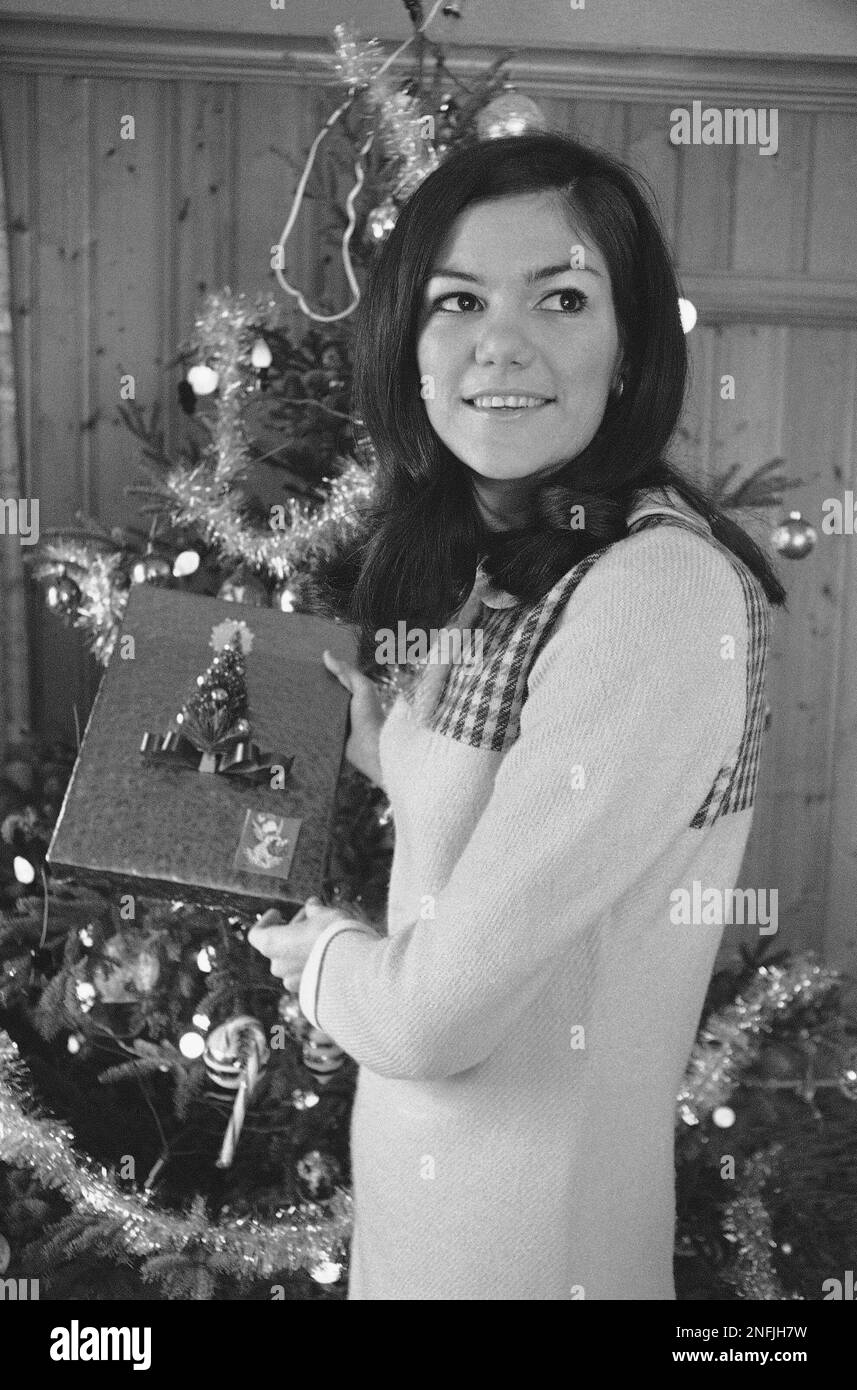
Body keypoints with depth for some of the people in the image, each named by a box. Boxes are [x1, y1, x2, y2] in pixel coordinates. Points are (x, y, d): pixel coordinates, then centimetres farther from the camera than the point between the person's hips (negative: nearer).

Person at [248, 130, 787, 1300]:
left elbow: (435, 1009, -25)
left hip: (534, 1209, -7)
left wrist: (314, 947, -7)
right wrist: (377, 737, 0)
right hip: (419, 1149, 8)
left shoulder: (666, 592, -27)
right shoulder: (491, 557, 1)